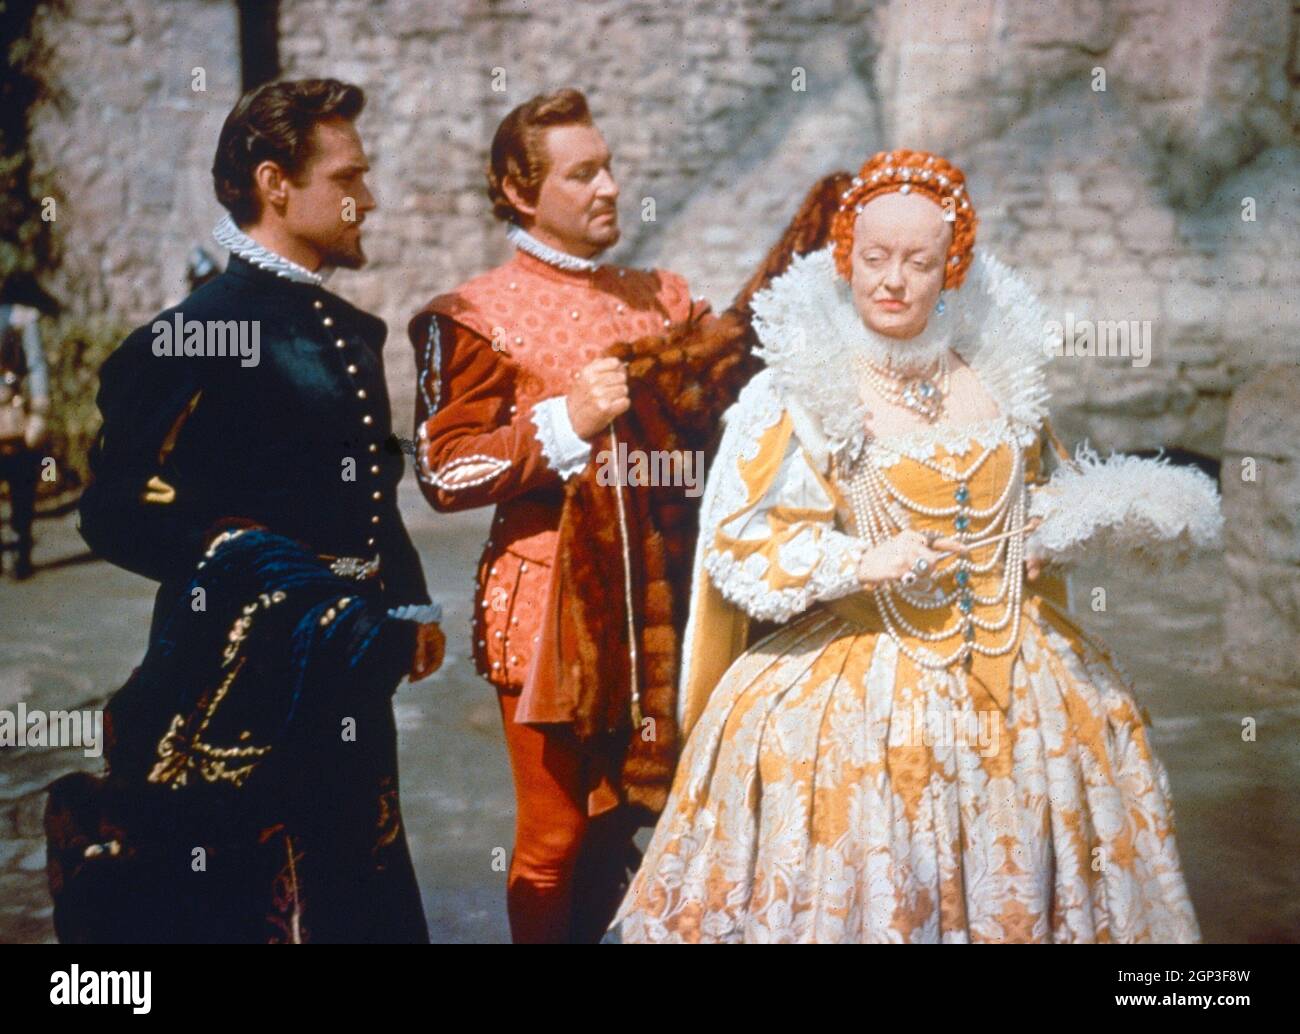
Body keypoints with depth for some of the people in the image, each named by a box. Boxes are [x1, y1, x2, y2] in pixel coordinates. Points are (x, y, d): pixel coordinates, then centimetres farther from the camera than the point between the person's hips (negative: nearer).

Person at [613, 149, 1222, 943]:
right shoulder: (797, 392, -8)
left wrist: (1118, 517, 2)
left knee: (1008, 889, 7)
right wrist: (859, 563, -20)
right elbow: (736, 538, -9)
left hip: (1015, 681, 4)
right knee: (855, 892, -5)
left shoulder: (997, 377, 7)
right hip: (853, 692, -4)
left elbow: (1045, 496, 21)